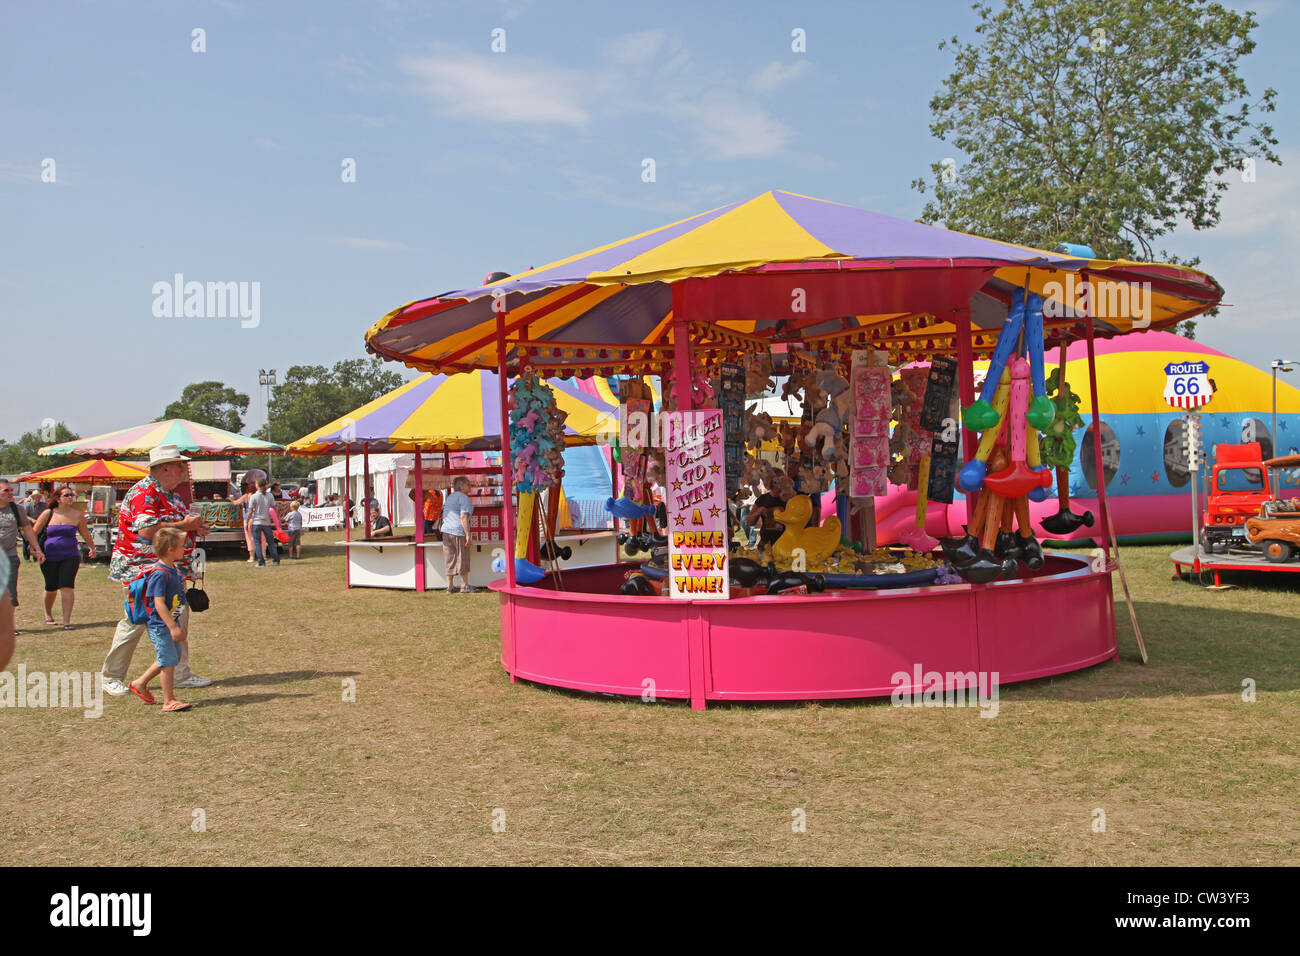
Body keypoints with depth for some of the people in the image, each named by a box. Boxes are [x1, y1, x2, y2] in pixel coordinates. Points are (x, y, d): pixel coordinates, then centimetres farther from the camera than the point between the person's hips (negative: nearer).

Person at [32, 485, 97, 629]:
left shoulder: (77, 515, 2)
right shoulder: (48, 514, 0)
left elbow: (85, 534, 16)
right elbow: (34, 532, 6)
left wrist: (92, 548, 27)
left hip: (70, 556, 0)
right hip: (49, 557, 0)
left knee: (67, 587, -12)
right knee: (51, 588, 9)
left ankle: (67, 621, -10)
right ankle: (48, 614, 36)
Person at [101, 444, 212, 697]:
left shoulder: (170, 494, 15)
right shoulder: (144, 492, -16)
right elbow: (147, 531, -28)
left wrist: (194, 529, 7)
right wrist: (184, 525, -20)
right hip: (141, 569, -9)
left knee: (178, 617, 8)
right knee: (135, 621, -3)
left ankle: (181, 673, 15)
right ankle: (112, 677, 11)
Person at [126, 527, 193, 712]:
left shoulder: (172, 570, 8)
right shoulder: (159, 574, -23)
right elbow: (159, 604, -26)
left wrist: (178, 625, 25)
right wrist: (173, 627, -27)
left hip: (171, 622, 10)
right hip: (159, 625, -10)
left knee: (173, 658, 17)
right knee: (169, 660, -4)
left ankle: (140, 683, 32)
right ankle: (169, 701, 5)